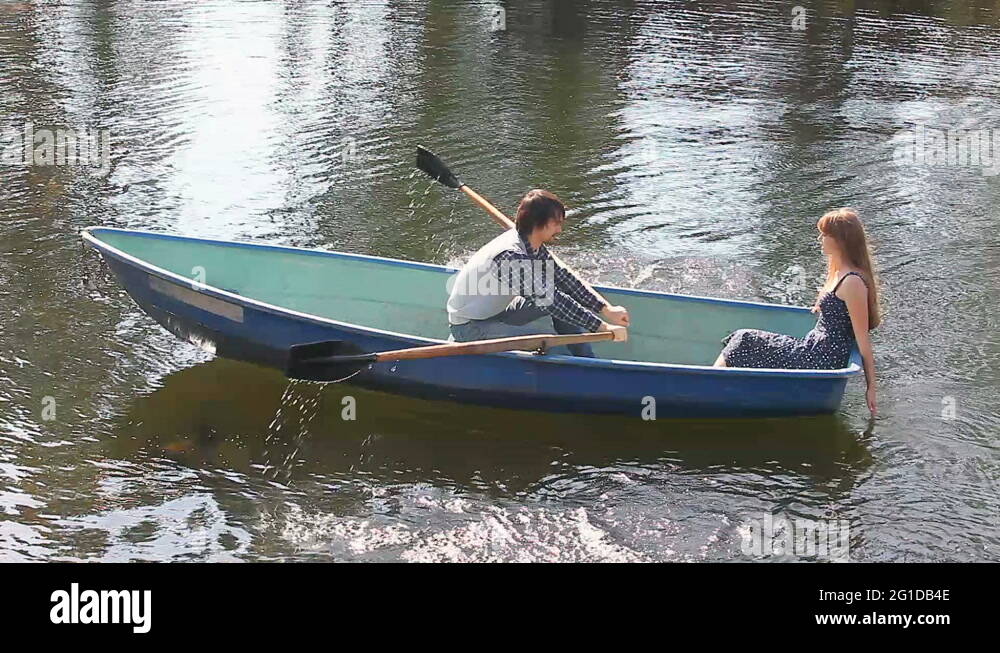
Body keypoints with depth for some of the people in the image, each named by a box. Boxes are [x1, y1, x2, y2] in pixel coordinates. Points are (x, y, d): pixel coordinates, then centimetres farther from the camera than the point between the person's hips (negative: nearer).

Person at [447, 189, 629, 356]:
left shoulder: (532, 246, -4)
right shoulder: (511, 256, -32)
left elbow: (562, 275, 3)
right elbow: (551, 300, -32)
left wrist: (607, 309, -3)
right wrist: (604, 328, -30)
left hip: (495, 313, 10)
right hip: (469, 328, -10)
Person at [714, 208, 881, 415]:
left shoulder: (852, 282, -18)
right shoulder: (841, 272, 12)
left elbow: (863, 338, -17)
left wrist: (871, 386, -14)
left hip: (820, 363, -10)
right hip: (814, 353, 10)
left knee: (743, 343, -8)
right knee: (744, 341, 4)